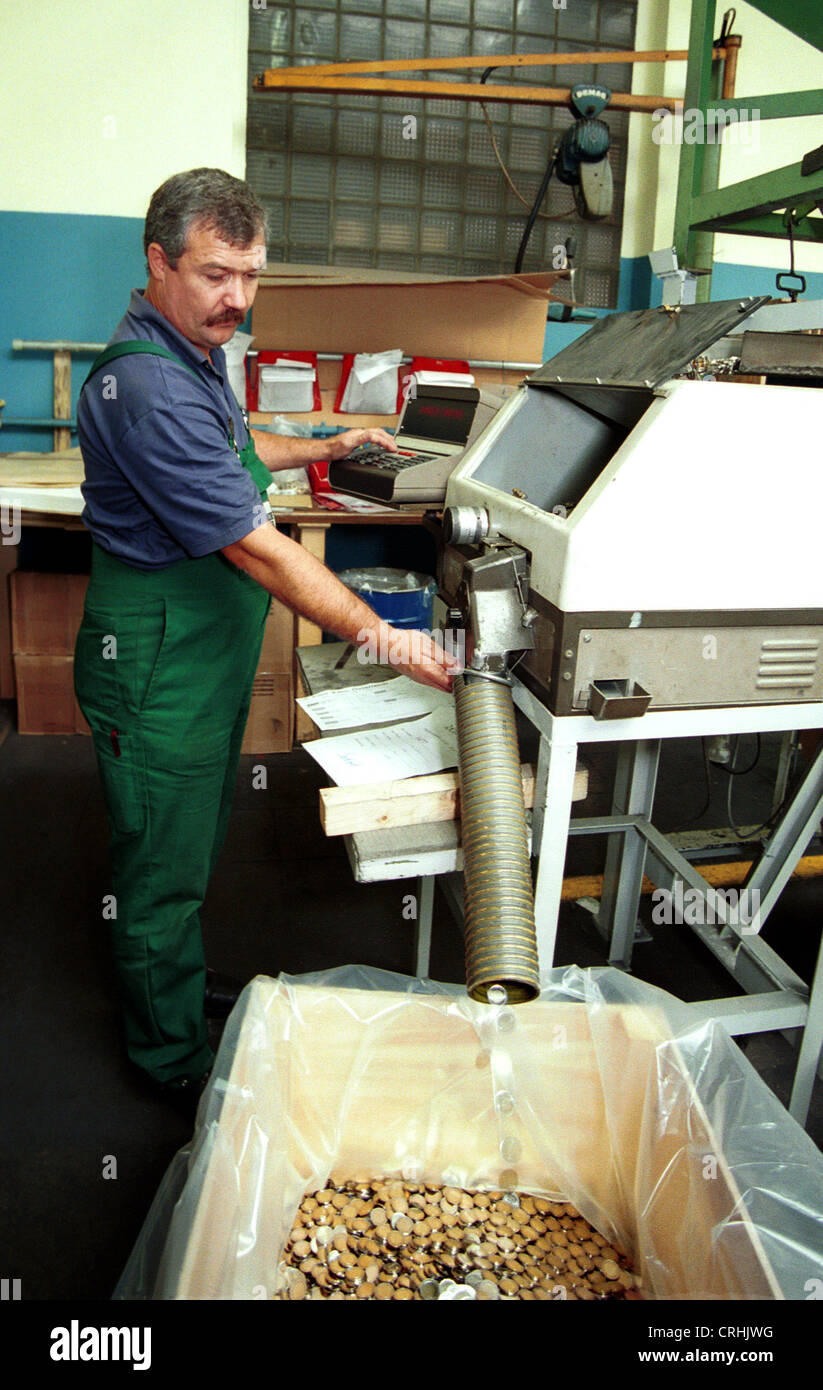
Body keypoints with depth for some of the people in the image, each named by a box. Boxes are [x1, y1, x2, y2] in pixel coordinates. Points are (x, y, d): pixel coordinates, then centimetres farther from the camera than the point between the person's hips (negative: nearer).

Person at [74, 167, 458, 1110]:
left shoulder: (190, 353, 8)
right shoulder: (149, 388, -27)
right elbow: (255, 548, -30)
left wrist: (326, 448, 24)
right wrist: (382, 639, -28)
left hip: (204, 653, 10)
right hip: (158, 668, -10)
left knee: (190, 847, 24)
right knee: (162, 866, 7)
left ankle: (180, 992, 45)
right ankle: (173, 1061, 27)